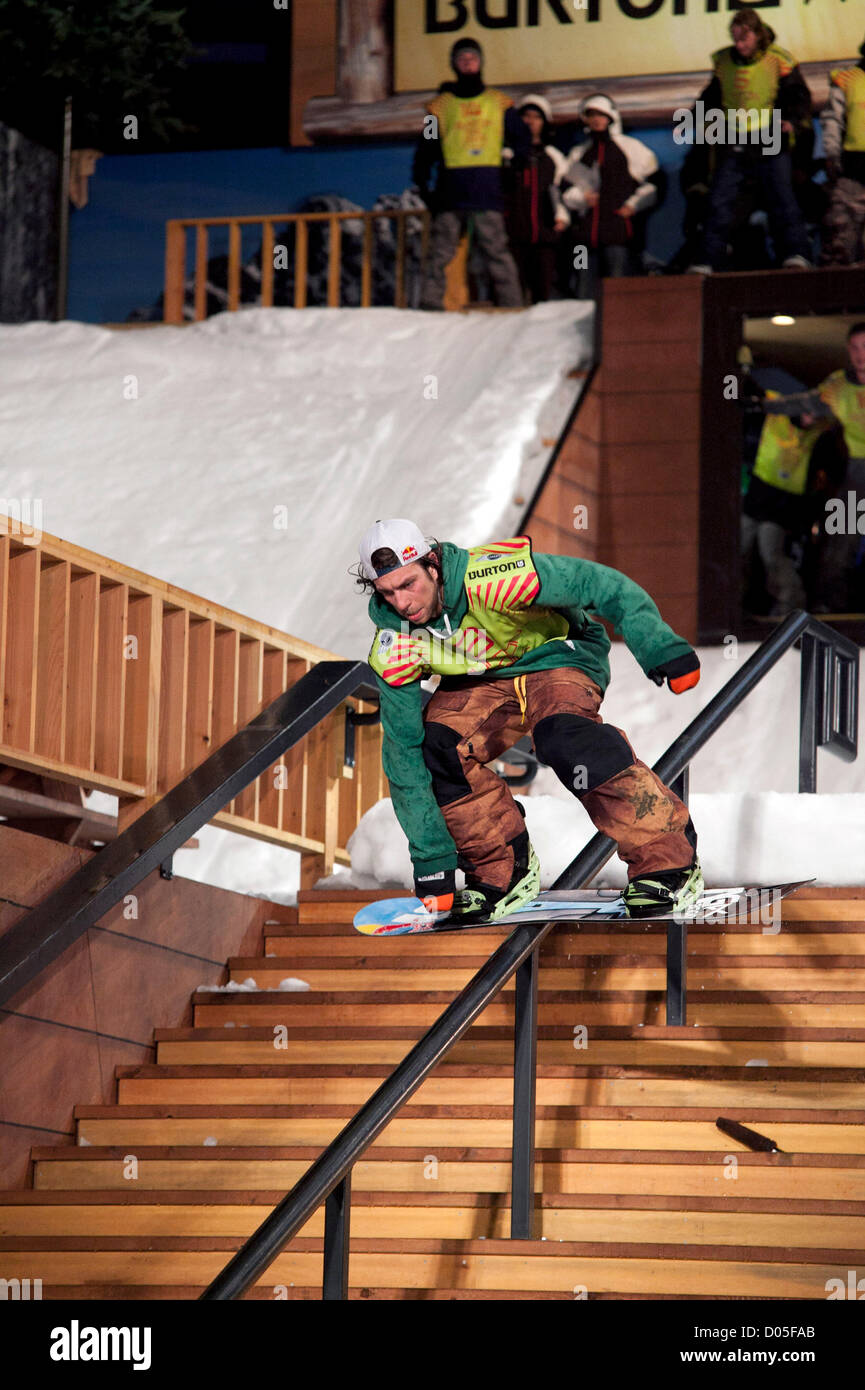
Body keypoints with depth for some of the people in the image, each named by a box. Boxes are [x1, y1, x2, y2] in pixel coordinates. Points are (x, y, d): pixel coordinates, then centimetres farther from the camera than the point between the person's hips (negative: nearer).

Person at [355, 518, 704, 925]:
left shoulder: (490, 578, -35)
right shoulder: (393, 650, -21)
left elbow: (600, 585, -29)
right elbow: (403, 750, -17)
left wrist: (660, 646, -38)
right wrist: (431, 858, -18)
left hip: (555, 655, -4)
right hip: (482, 678, 4)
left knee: (565, 740, -34)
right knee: (433, 749, -22)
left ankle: (669, 864, -24)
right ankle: (502, 872, -2)